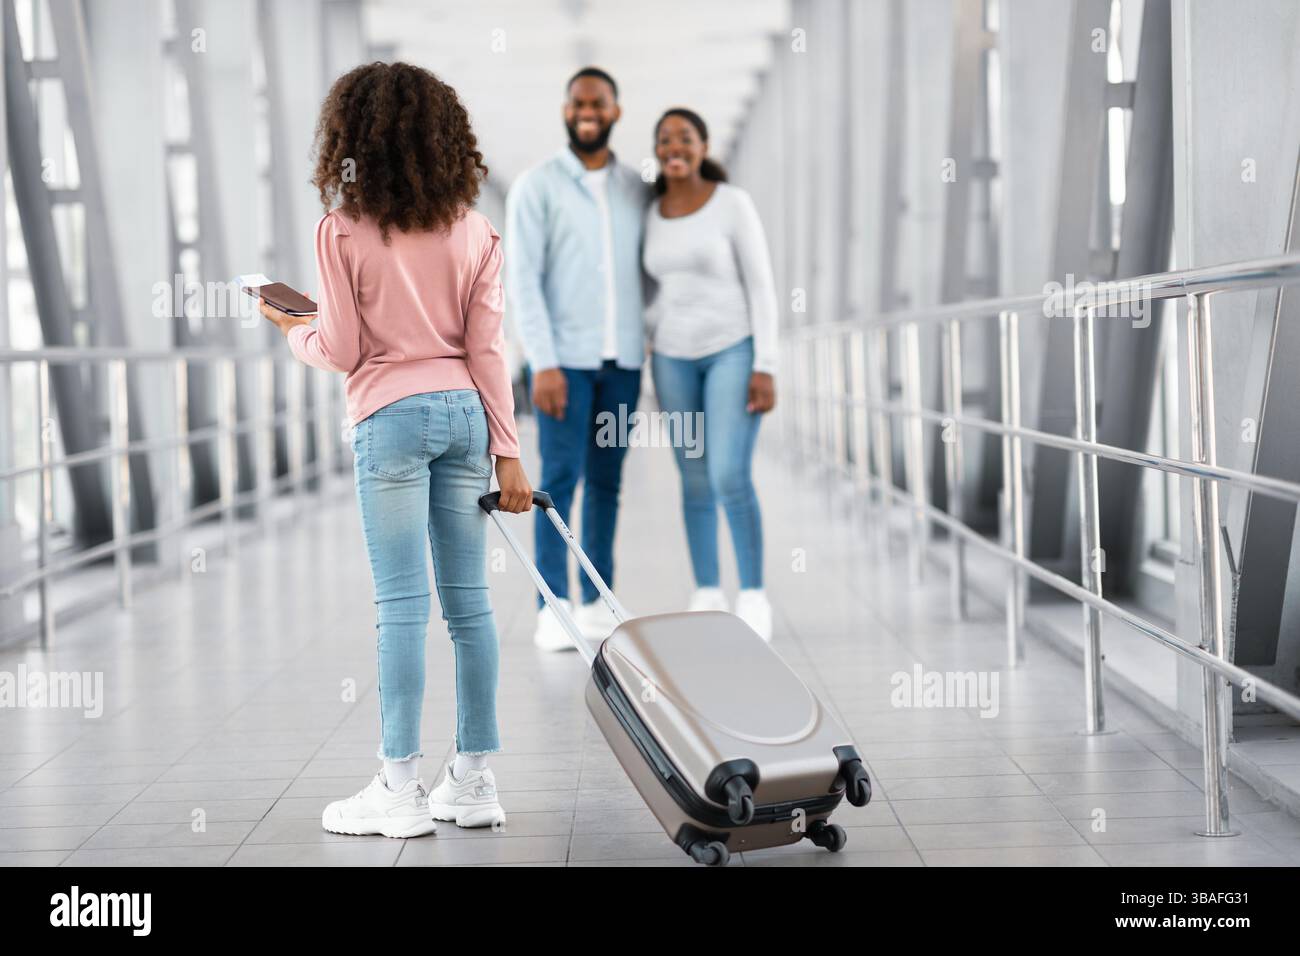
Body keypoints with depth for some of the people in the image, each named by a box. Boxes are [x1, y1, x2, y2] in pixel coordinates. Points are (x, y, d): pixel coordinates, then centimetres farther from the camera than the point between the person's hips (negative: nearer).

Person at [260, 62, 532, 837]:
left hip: (391, 416, -4)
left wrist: (294, 332, 18)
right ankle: (475, 780, 14)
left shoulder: (343, 230, -5)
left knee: (402, 605, -2)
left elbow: (343, 352, -4)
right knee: (469, 599, 8)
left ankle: (402, 789, 2)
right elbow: (488, 348, 3)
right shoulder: (473, 230, 5)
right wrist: (507, 450, 5)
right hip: (464, 411, 4)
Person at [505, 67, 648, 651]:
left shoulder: (637, 190, 11)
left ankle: (597, 606, 12)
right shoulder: (535, 187, -1)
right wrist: (543, 365, -16)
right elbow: (522, 283, -9)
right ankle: (551, 611, -5)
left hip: (623, 360, 4)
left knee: (606, 483, 7)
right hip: (564, 358, -4)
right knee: (561, 479, -8)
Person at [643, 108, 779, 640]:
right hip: (676, 357, 5)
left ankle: (753, 600, -2)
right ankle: (708, 597, 16)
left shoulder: (735, 204, -9)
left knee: (730, 480, -15)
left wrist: (766, 369, -15)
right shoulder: (652, 214, 6)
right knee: (696, 482, 6)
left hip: (735, 350, -5)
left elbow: (762, 287, -10)